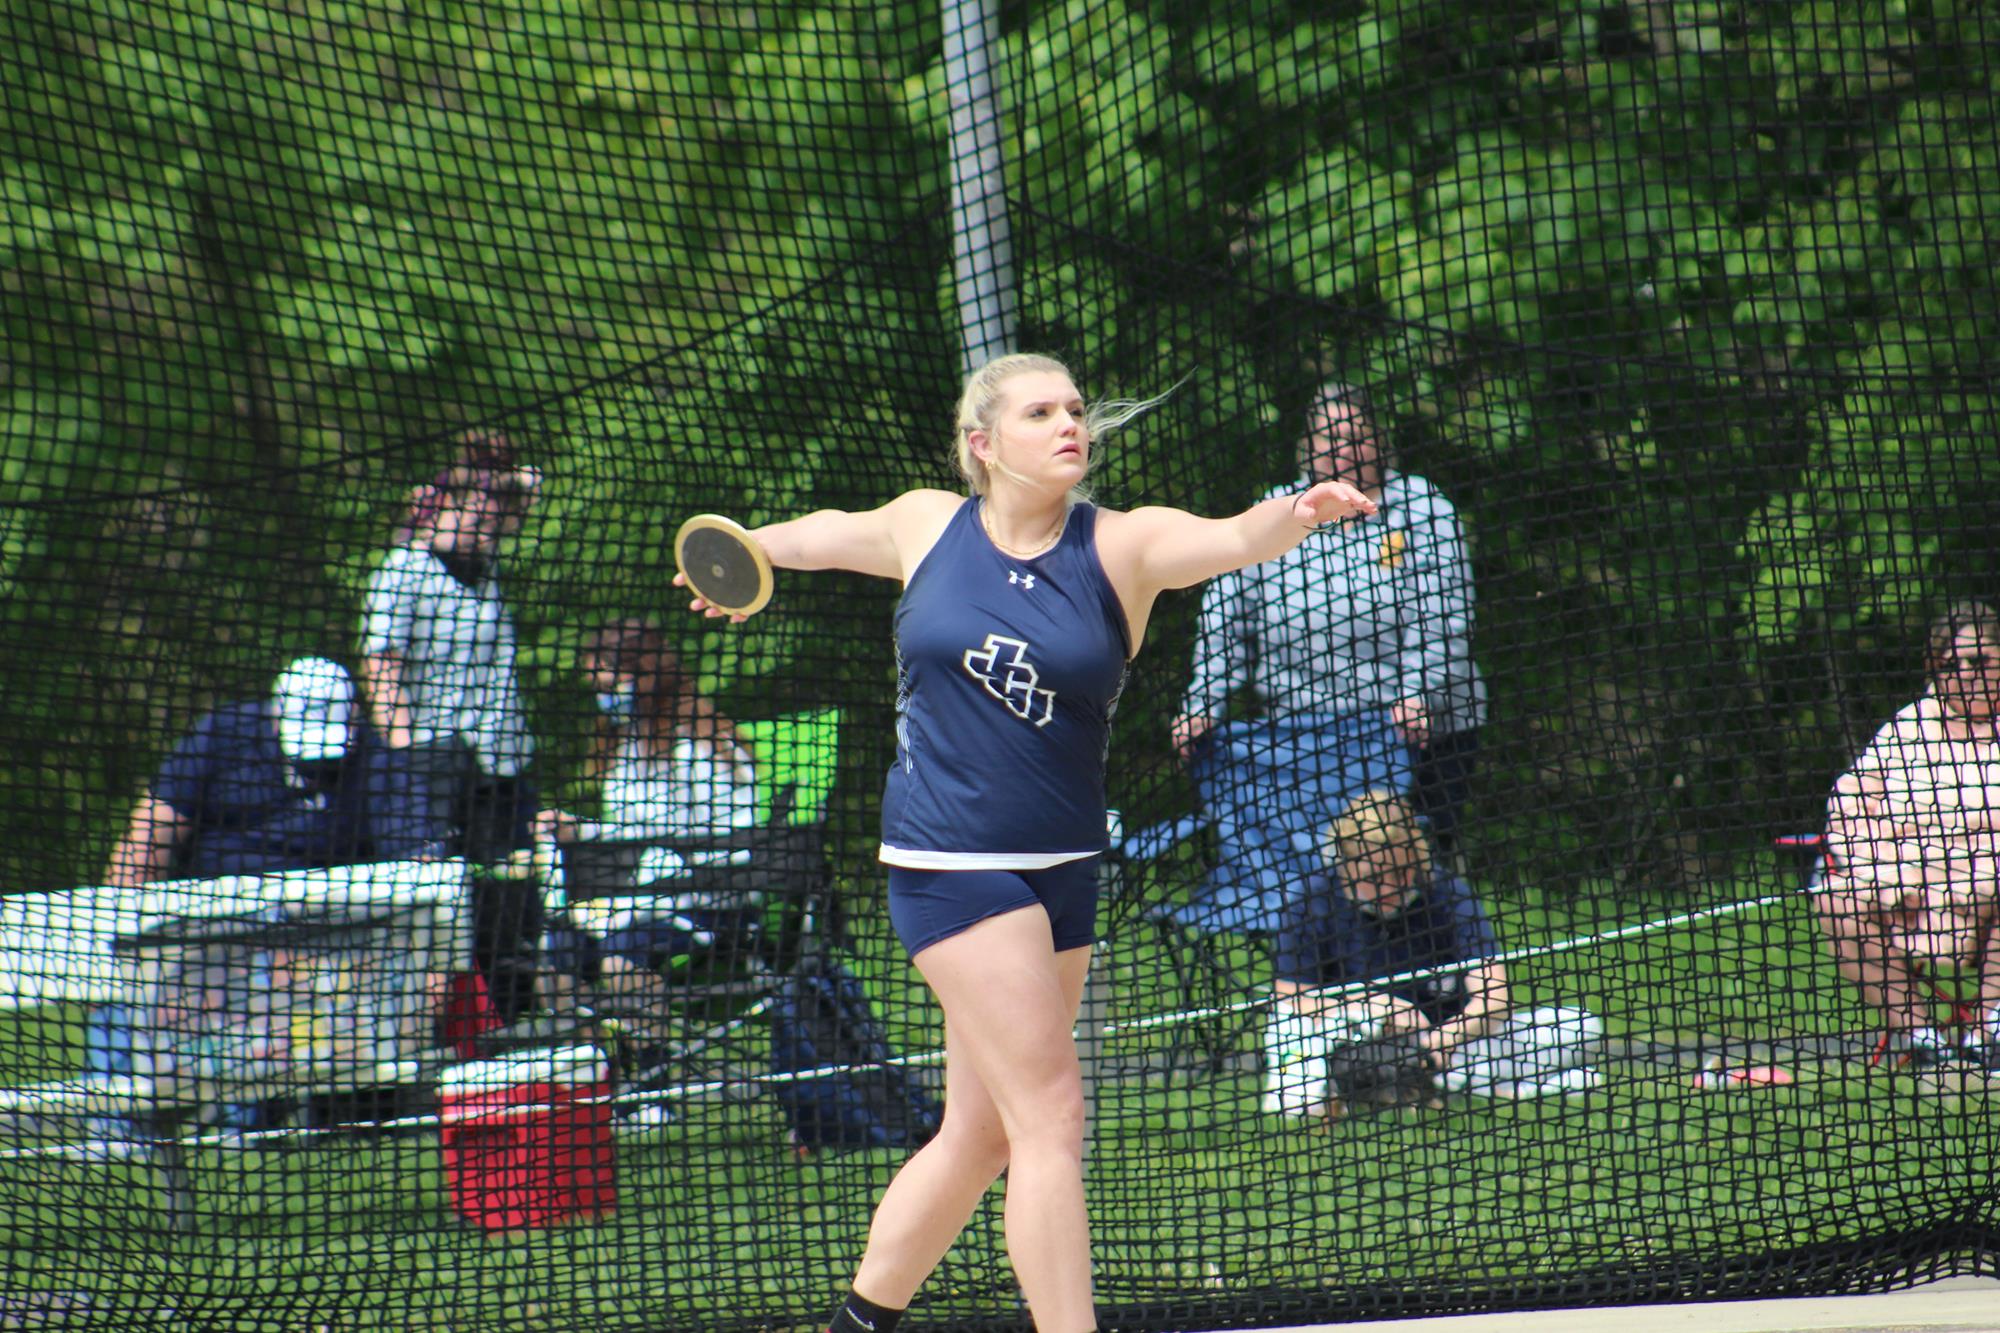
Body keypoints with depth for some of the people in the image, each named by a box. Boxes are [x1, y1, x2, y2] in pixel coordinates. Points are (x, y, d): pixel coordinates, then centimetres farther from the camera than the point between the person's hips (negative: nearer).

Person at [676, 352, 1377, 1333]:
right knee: (1051, 1115, -12)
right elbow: (837, 534, 23)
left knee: (981, 1135, 11)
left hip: (1060, 872, 3)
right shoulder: (926, 526, 1)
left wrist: (1301, 512, -42)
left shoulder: (1122, 546, -2)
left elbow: (1237, 539, -22)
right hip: (949, 862, -3)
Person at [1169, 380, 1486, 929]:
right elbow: (1225, 618, 12)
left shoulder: (1420, 510, 2)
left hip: (1411, 732, -2)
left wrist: (1418, 694, -21)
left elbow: (1441, 620, -7)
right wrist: (1202, 703, 1)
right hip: (1292, 734, 3)